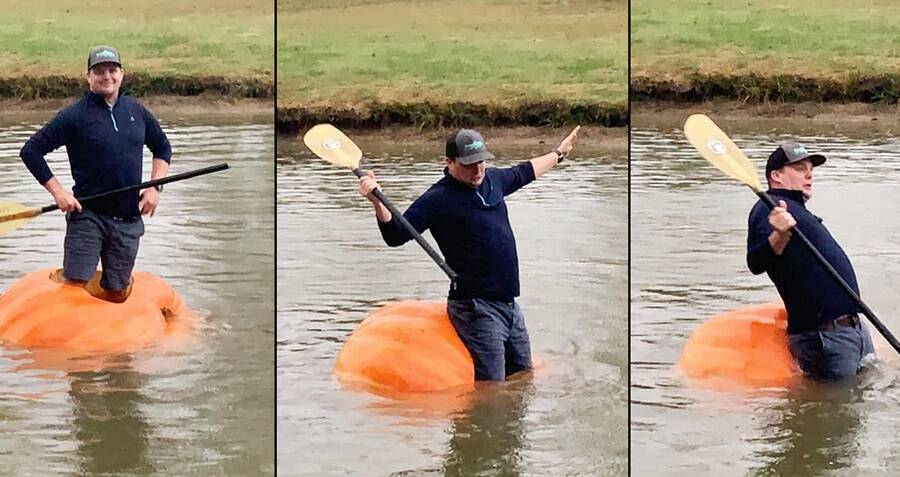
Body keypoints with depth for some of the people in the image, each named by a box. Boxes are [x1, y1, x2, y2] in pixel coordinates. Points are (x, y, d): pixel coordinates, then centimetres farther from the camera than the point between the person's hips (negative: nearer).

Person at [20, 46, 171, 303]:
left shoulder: (136, 111, 8)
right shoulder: (75, 115, -5)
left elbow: (162, 148, 22)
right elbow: (31, 151, -4)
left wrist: (155, 187, 8)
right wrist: (58, 191, -11)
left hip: (128, 220, 4)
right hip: (87, 216, -4)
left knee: (116, 296, 6)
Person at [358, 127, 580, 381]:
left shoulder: (492, 179, 11)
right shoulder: (439, 199, -11)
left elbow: (523, 173, 33)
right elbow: (396, 235, -17)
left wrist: (559, 154, 46)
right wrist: (377, 203, -35)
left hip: (508, 303, 8)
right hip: (476, 309, -8)